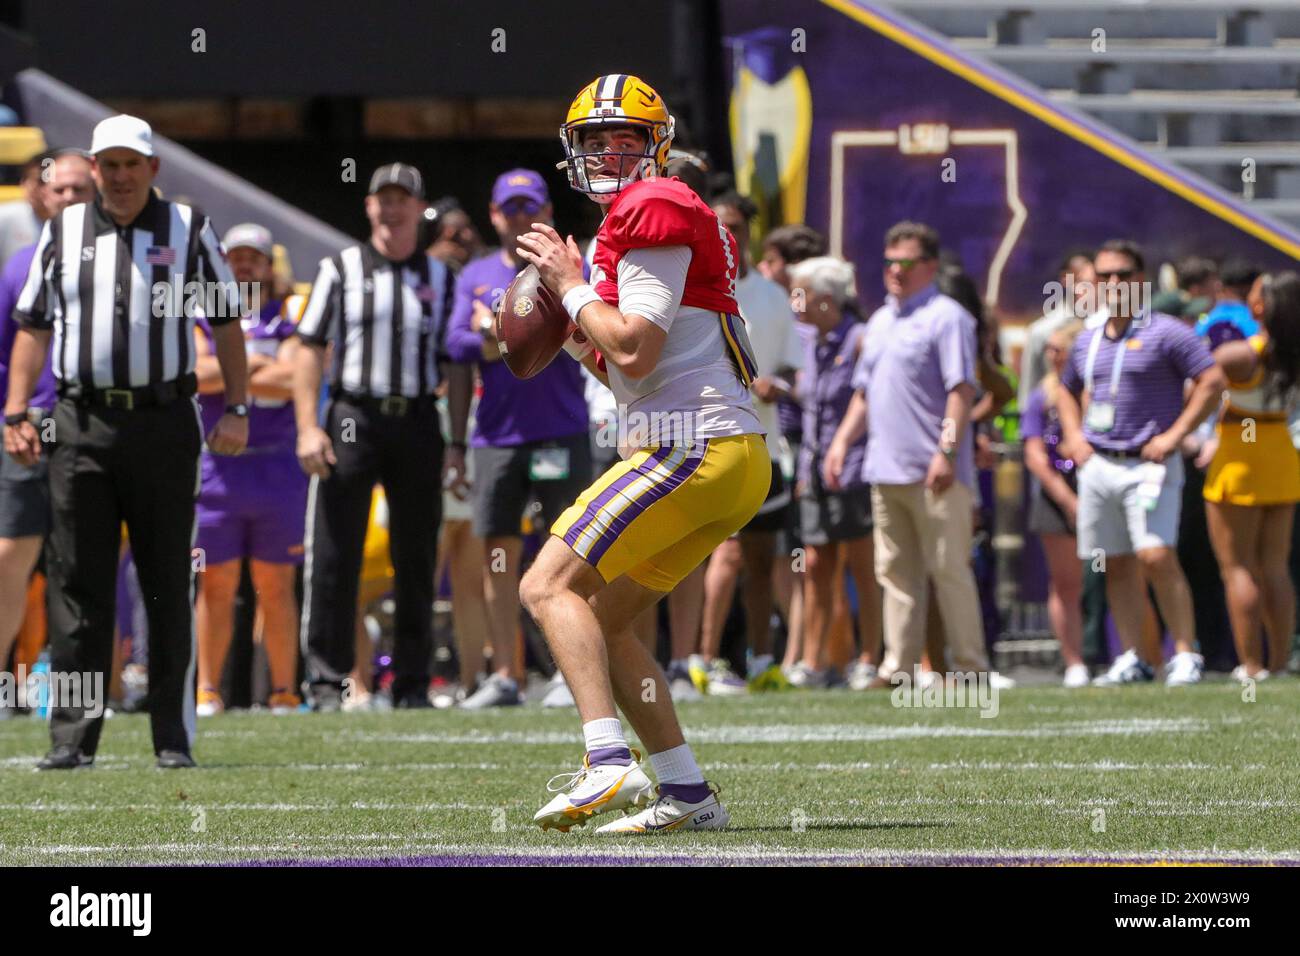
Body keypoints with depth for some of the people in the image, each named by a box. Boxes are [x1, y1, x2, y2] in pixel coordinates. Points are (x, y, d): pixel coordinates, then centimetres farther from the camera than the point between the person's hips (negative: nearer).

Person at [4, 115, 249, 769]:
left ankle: (174, 737, 7)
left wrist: (237, 409, 0)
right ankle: (72, 735, 0)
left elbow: (226, 323, 8)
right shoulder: (63, 232, 11)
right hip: (81, 426, 1)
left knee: (168, 585, 2)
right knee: (77, 583, -2)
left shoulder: (189, 229, 7)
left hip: (164, 424, -1)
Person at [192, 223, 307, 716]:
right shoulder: (202, 314, 7)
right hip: (217, 465, 0)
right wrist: (258, 364, -10)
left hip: (277, 465, 0)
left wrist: (223, 375, -8)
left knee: (276, 585, 4)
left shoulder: (291, 313, 5)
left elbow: (294, 378, -10)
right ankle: (208, 690, 7)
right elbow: (194, 372, -10)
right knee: (217, 584, 2)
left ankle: (284, 690, 8)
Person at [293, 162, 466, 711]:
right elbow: (309, 350, 1)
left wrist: (458, 442, 4)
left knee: (416, 558, 4)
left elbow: (457, 365, 12)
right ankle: (327, 678, -1)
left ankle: (412, 681, 11)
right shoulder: (341, 270, 6)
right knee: (334, 555, -5)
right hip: (351, 418, -2)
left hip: (417, 421, 2)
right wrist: (308, 427, -9)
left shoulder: (440, 278, 12)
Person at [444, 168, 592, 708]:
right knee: (499, 554, 4)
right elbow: (458, 344, 0)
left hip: (561, 433, -3)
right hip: (497, 435, 3)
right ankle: (504, 677, 9)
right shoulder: (476, 276, 13)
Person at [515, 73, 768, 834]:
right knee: (602, 621, 14)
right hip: (735, 457, 10)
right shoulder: (657, 218, 24)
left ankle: (610, 763, -24)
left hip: (695, 449, -10)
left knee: (551, 587, -12)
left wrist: (573, 288, -4)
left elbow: (636, 351, -16)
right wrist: (571, 331, 16)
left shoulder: (653, 212, -7)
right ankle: (687, 793, 10)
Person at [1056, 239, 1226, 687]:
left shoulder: (1165, 333, -5)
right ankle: (1132, 658, 10)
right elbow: (1068, 390, 32)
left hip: (1148, 464, -6)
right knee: (1117, 565, 5)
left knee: (1156, 557, -17)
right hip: (1098, 465, 6)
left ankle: (1186, 654, -11)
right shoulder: (1088, 342, 15)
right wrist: (1073, 436, 14)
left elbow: (1213, 382, -10)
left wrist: (1173, 435, -13)